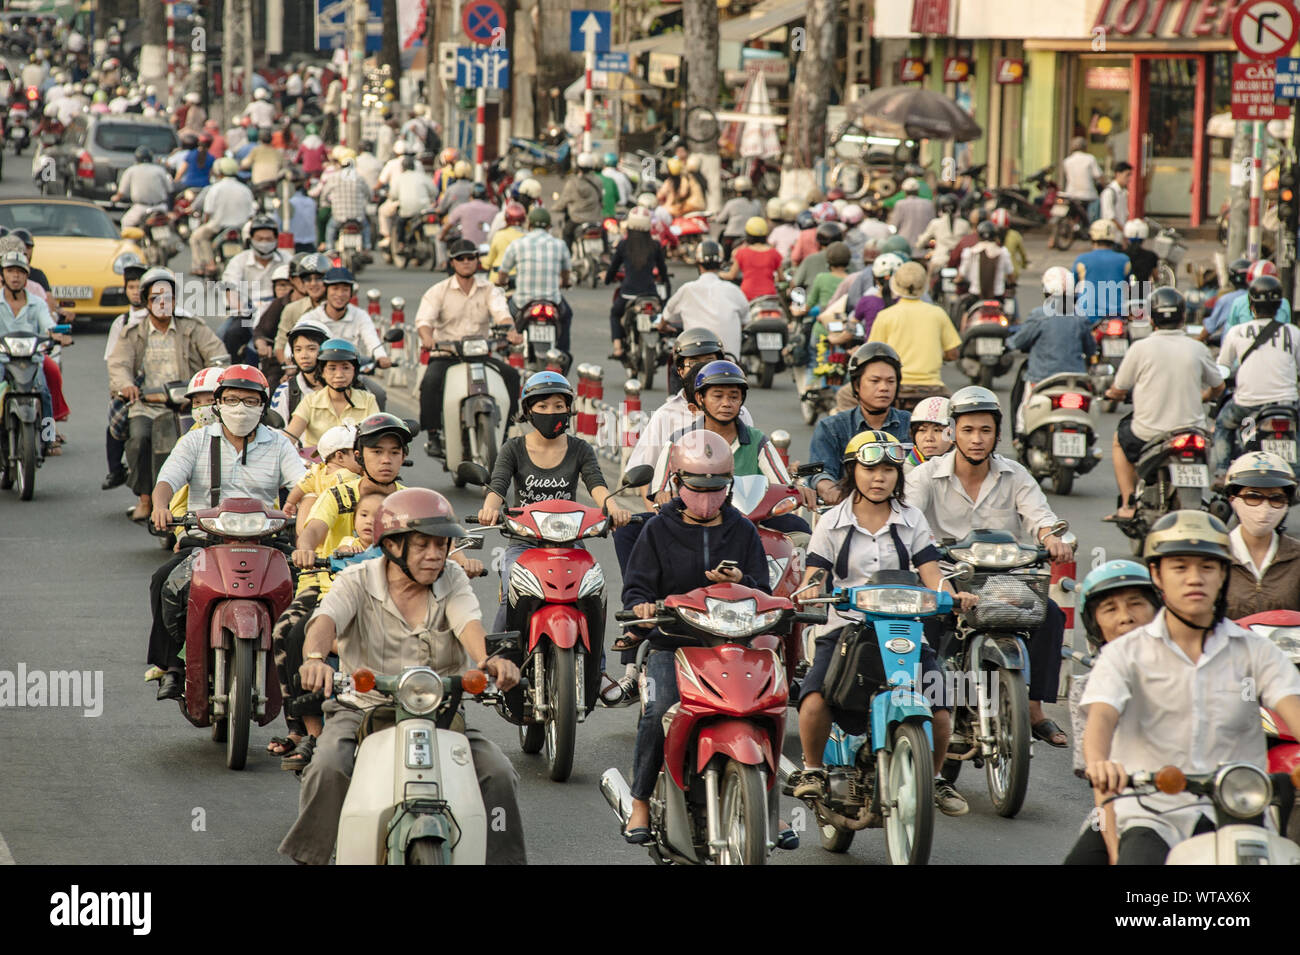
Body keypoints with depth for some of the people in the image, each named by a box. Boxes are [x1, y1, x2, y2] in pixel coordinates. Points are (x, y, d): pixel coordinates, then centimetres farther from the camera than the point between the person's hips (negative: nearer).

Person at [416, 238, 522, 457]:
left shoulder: (489, 290, 10)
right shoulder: (438, 291, 4)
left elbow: (501, 313, -9)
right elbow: (424, 318, -11)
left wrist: (511, 331, -32)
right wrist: (427, 338, -35)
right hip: (445, 355, -2)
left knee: (511, 375, -20)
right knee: (431, 381, -31)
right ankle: (433, 435, -21)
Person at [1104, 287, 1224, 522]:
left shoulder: (1141, 348, -9)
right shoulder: (1197, 349, -1)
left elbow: (1118, 391, 0)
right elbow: (1217, 388, 14)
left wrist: (1112, 394, 24)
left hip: (1150, 434, -2)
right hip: (1192, 432, 2)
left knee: (1120, 440, 29)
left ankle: (1128, 504, 18)